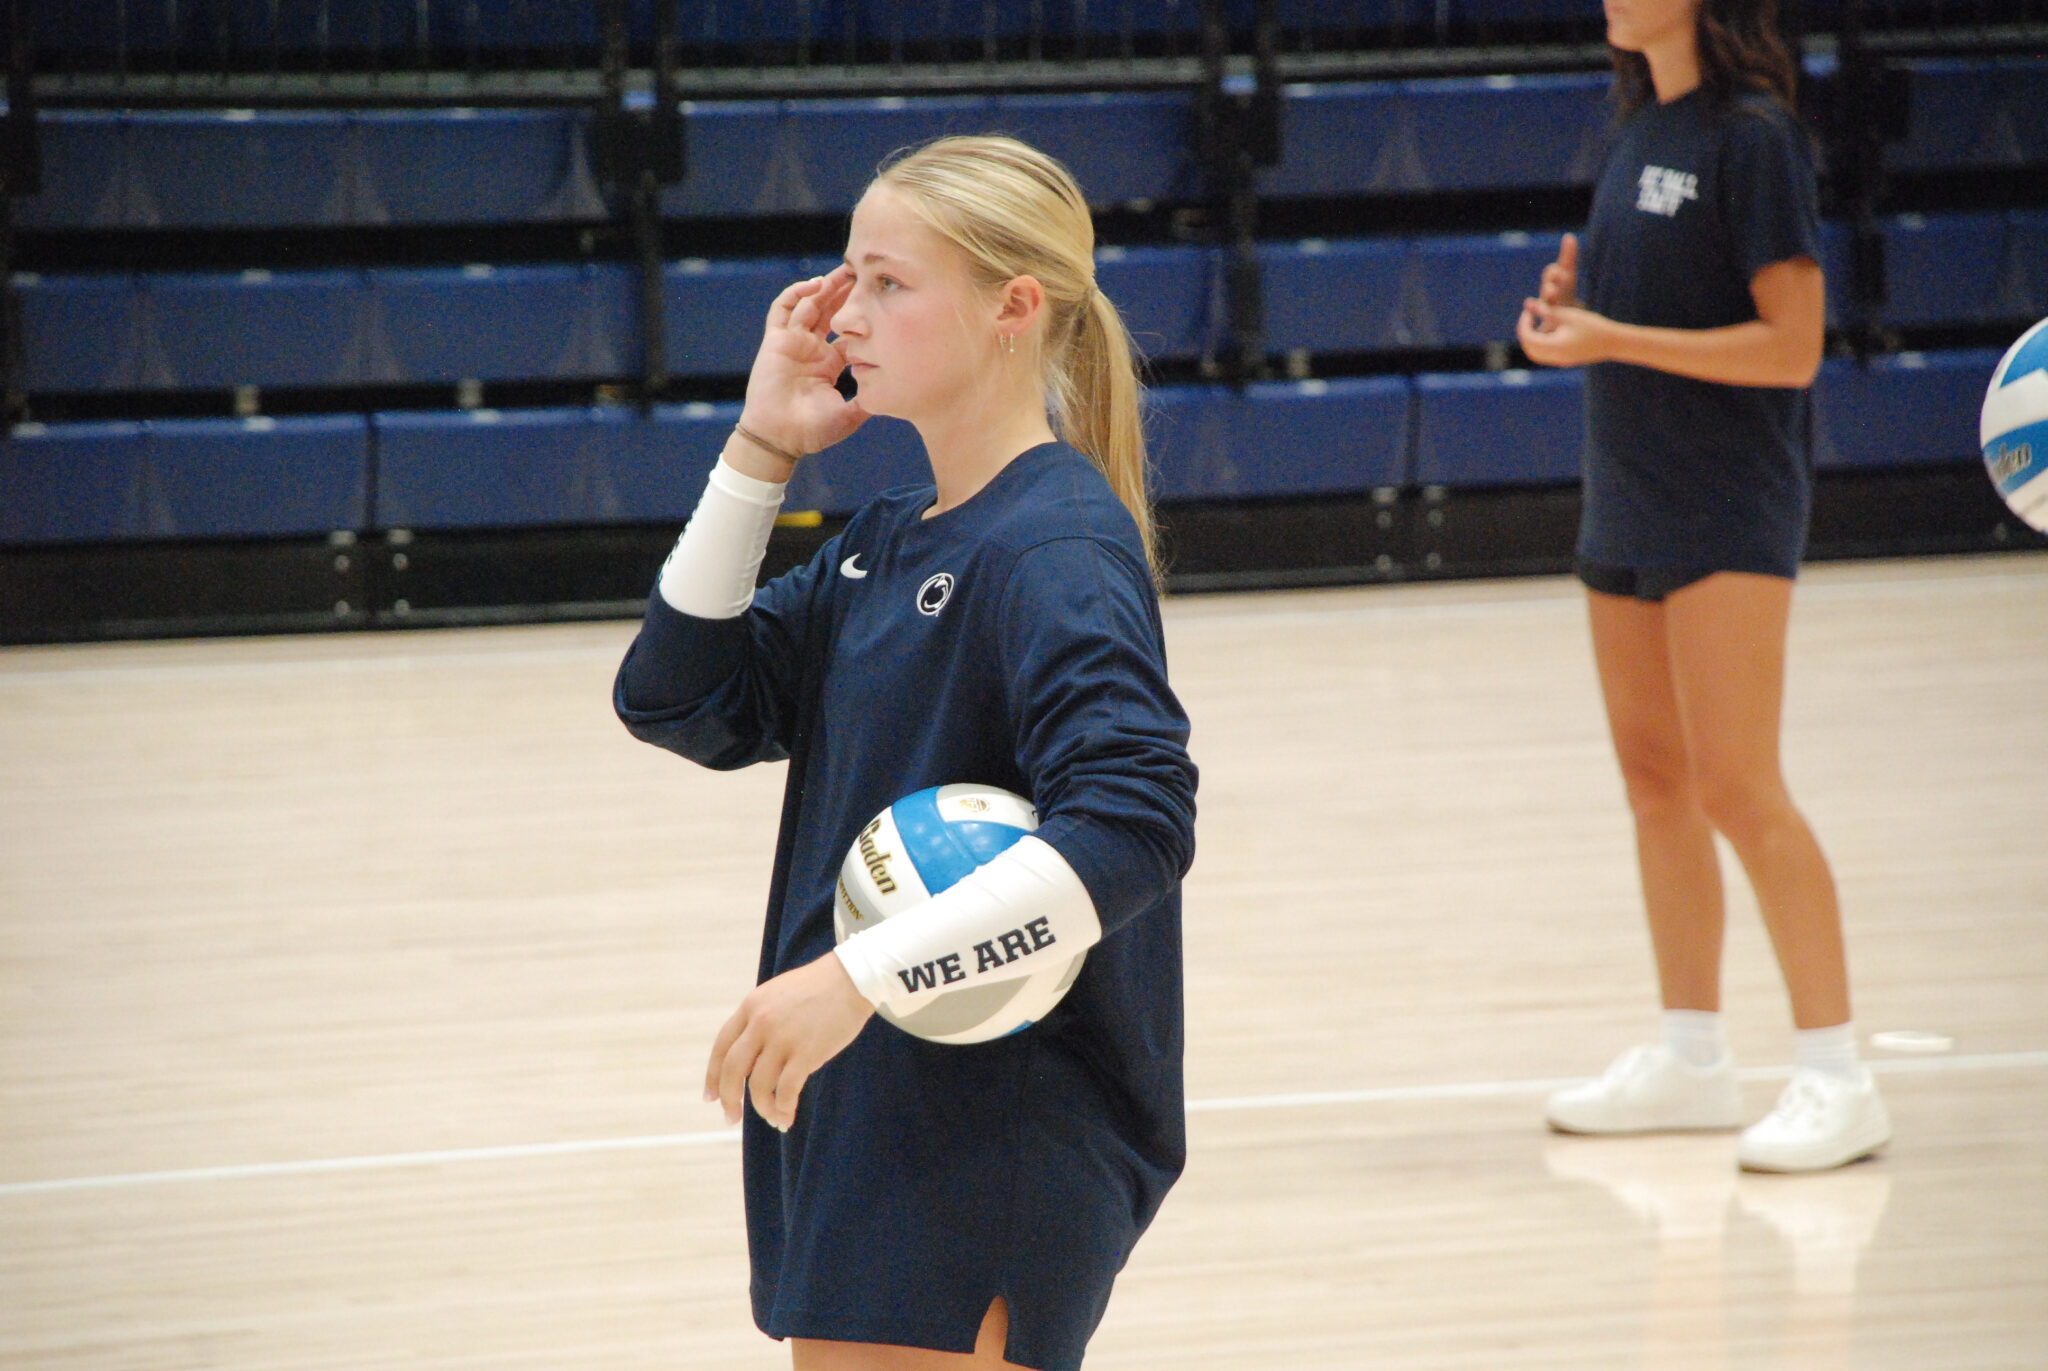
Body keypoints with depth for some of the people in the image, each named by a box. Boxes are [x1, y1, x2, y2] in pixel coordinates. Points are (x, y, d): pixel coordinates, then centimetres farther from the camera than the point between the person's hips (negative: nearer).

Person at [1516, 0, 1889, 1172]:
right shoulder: (1645, 128, 12)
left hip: (1730, 509, -9)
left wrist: (1613, 338, -20)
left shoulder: (1753, 138, -14)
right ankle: (1690, 1057, 22)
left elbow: (1792, 345, -18)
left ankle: (1838, 1078, -9)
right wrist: (1574, 308, 2)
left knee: (1736, 787, -12)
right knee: (1654, 777, 12)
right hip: (1630, 502, 9)